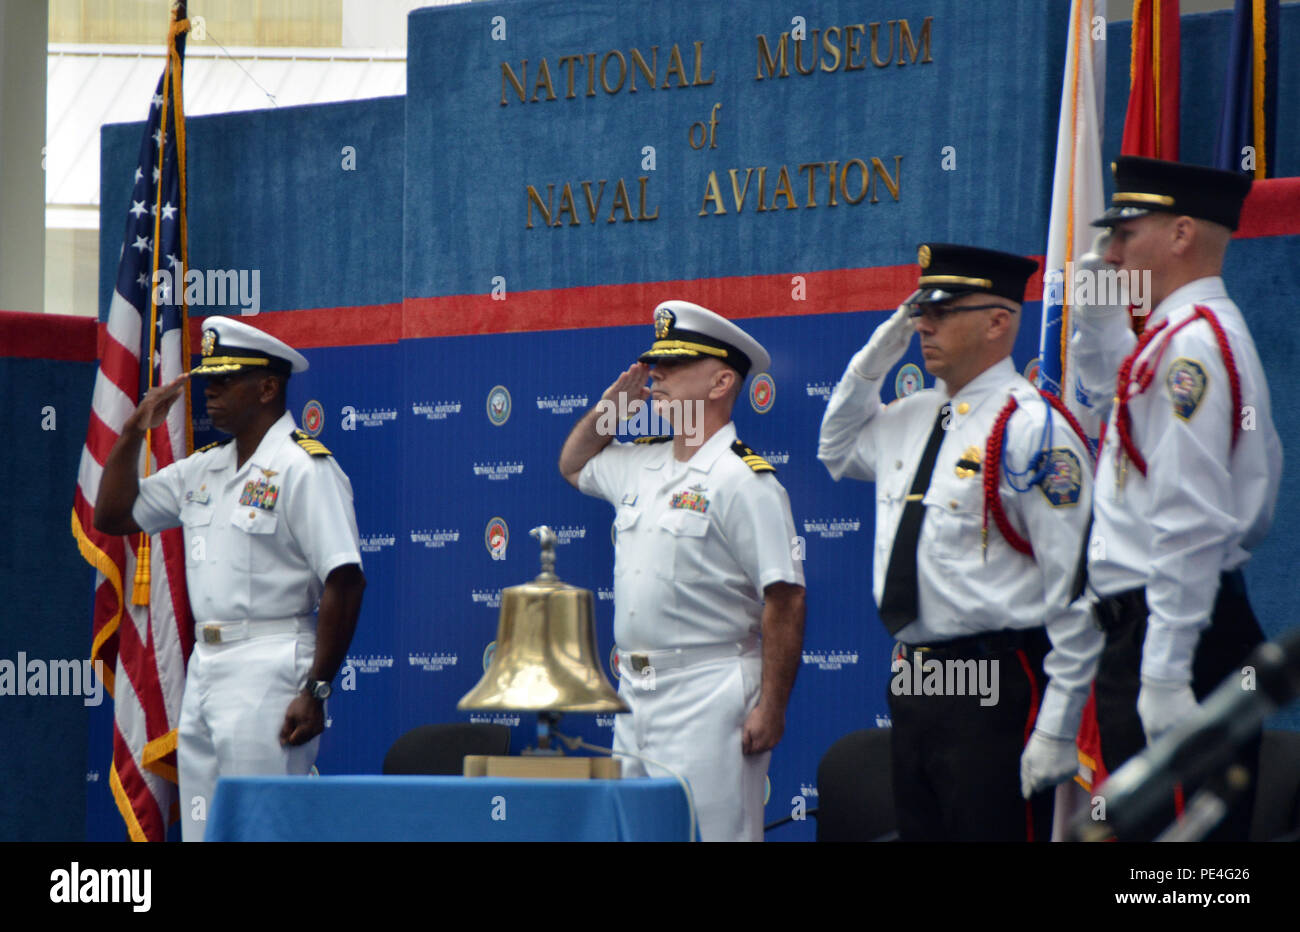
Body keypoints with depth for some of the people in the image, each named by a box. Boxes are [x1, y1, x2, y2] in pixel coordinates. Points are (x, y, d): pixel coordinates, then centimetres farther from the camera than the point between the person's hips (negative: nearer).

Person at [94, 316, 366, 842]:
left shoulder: (305, 467, -9)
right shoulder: (203, 469, 16)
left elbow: (345, 582, -15)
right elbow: (112, 516, 23)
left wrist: (316, 690, -19)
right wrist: (133, 434, 10)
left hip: (271, 669, -9)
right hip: (203, 669, 9)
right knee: (202, 831, 8)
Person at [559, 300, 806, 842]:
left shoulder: (745, 479, -11)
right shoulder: (639, 466, 14)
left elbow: (785, 598, -15)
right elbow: (574, 465, 37)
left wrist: (771, 707, -19)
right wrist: (608, 407, 17)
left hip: (708, 694, -9)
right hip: (634, 691, 9)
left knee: (713, 832, -11)